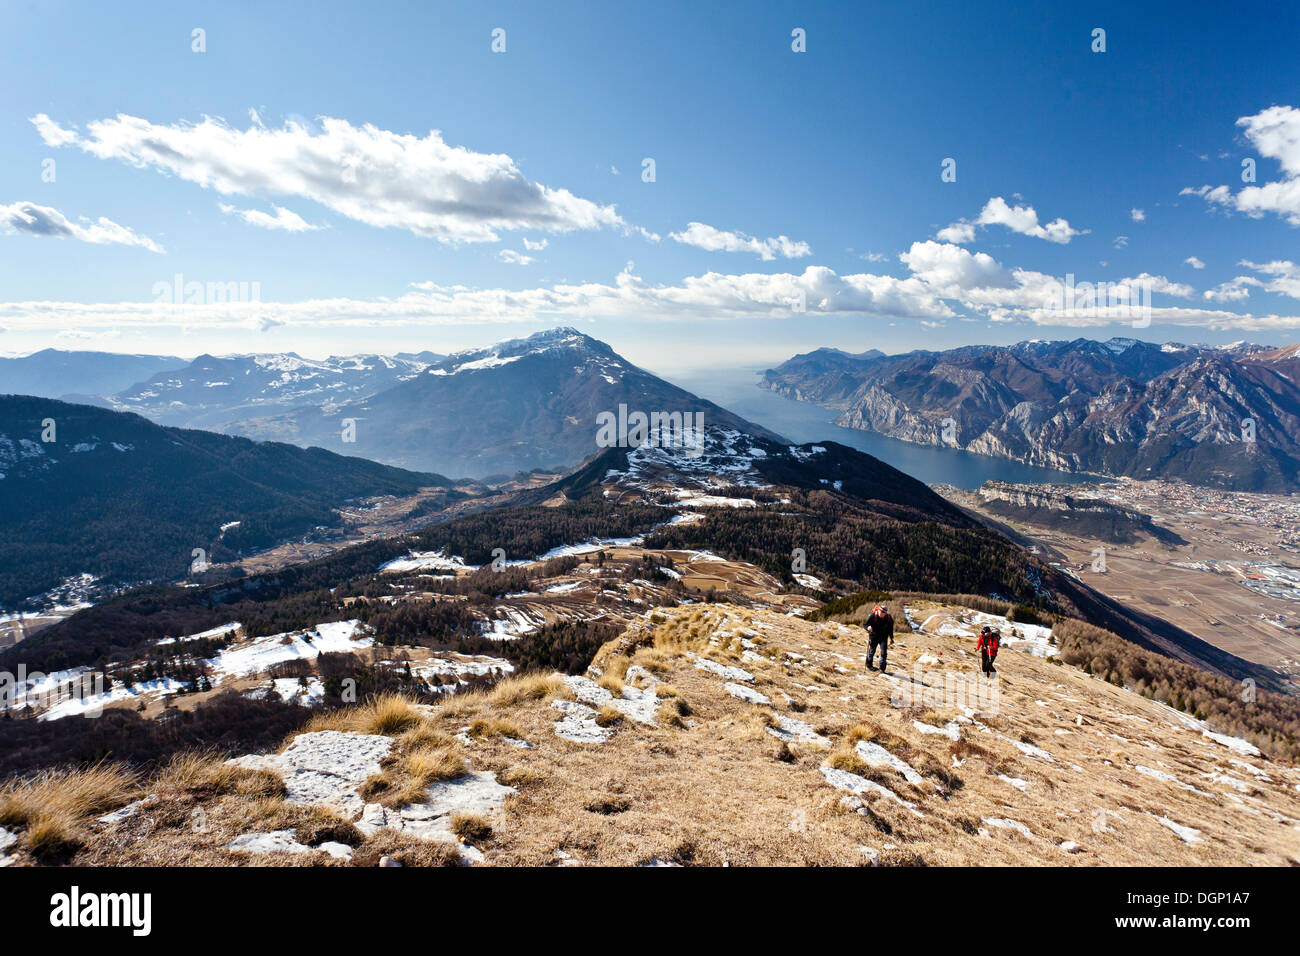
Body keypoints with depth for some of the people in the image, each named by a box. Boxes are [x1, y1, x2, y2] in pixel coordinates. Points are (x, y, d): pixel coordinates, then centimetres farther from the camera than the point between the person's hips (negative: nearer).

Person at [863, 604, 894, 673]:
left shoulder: (889, 618, -14)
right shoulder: (873, 616, -23)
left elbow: (890, 628, 3)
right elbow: (864, 624, -19)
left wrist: (891, 638, 10)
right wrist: (868, 627, -41)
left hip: (884, 636, 2)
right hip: (874, 636, -2)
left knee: (884, 652, -6)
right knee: (872, 650, 13)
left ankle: (882, 669, 4)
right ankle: (869, 665, 35)